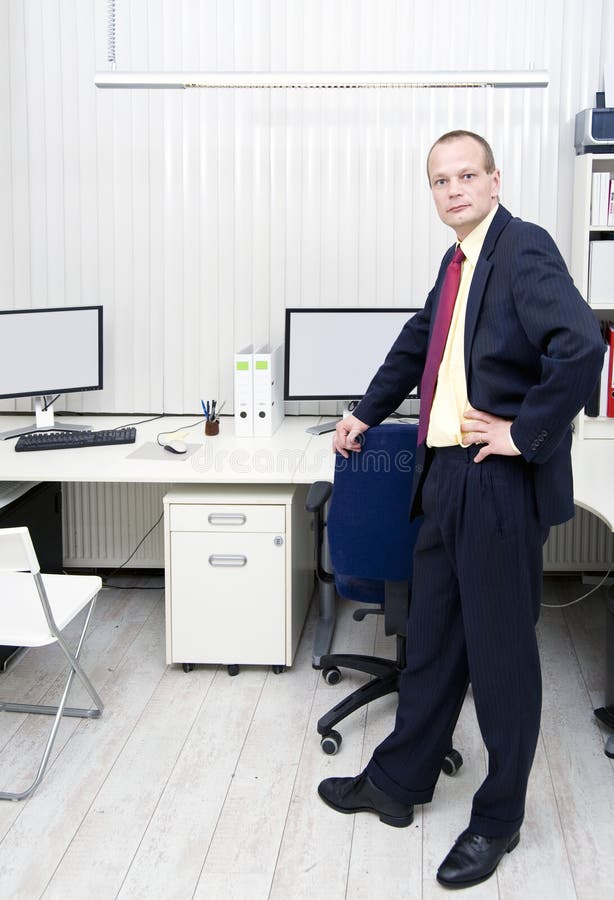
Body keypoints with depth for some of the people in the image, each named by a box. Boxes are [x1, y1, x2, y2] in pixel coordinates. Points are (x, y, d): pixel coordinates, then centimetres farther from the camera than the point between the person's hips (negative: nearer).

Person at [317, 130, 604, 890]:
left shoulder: (524, 249, -14)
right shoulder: (459, 260, 13)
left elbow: (582, 347, -29)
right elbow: (420, 340, 29)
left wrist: (525, 434, -21)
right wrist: (367, 412, 31)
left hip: (500, 484, -9)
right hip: (448, 476, 9)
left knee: (500, 650, 6)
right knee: (432, 640, 19)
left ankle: (498, 819, 24)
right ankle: (397, 783, 35)